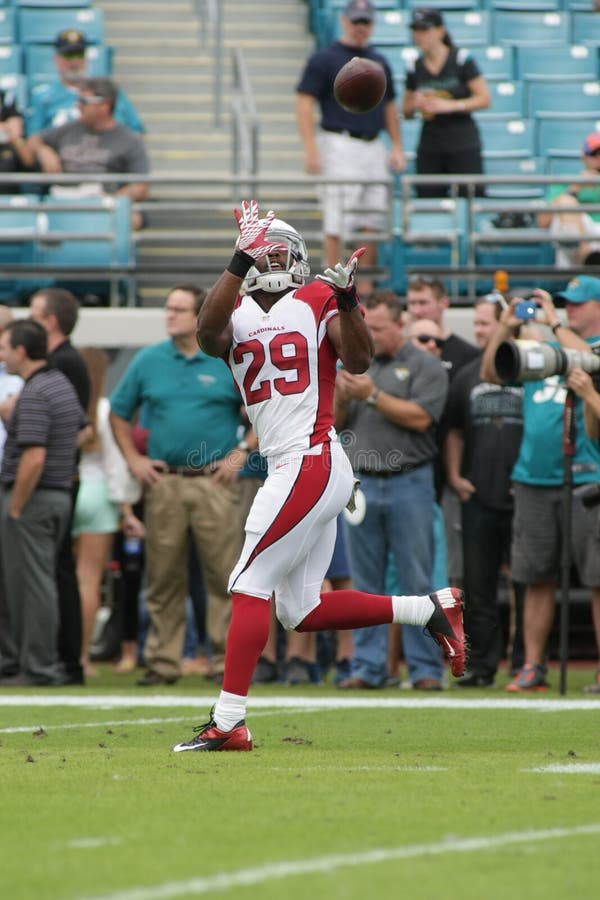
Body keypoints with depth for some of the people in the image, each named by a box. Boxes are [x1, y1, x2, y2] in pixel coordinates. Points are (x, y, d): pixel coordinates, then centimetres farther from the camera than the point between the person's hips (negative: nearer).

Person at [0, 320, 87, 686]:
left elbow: (33, 458, -25)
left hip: (31, 496, -10)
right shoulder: (62, 384, 12)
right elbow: (84, 433, 23)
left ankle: (38, 669, -4)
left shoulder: (34, 395, -18)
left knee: (30, 584, -5)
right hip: (61, 495, 10)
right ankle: (44, 663, 17)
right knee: (43, 583, 14)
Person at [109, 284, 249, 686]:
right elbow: (119, 412, 18)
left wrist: (242, 452, -1)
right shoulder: (149, 360, 8)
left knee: (223, 574, -5)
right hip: (164, 483, 2)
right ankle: (163, 661, 8)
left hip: (215, 482, -2)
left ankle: (228, 660, 0)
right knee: (163, 577, 3)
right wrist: (133, 459, 8)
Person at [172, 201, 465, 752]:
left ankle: (228, 722, -8)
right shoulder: (236, 315, 13)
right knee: (301, 612, 10)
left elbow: (359, 362, -13)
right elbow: (208, 330, -11)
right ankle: (432, 609, 19)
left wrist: (347, 303, -25)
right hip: (291, 471, 7)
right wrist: (242, 260, -16)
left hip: (310, 463, -7)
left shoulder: (317, 304, 0)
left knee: (249, 586, -9)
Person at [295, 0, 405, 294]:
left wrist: (397, 147, 14)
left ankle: (365, 289, 11)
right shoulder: (324, 59, -2)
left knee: (373, 222, 5)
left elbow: (389, 106, 23)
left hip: (374, 146, 6)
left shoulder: (379, 62, 16)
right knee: (337, 222, -8)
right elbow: (304, 102, -7)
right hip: (340, 146, -6)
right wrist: (310, 148, -16)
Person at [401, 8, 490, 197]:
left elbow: (484, 99, -5)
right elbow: (406, 112, 15)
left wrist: (450, 105, -15)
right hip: (429, 145, 4)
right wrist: (415, 105, -8)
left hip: (463, 146, -4)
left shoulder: (461, 59, -4)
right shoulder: (414, 66, 8)